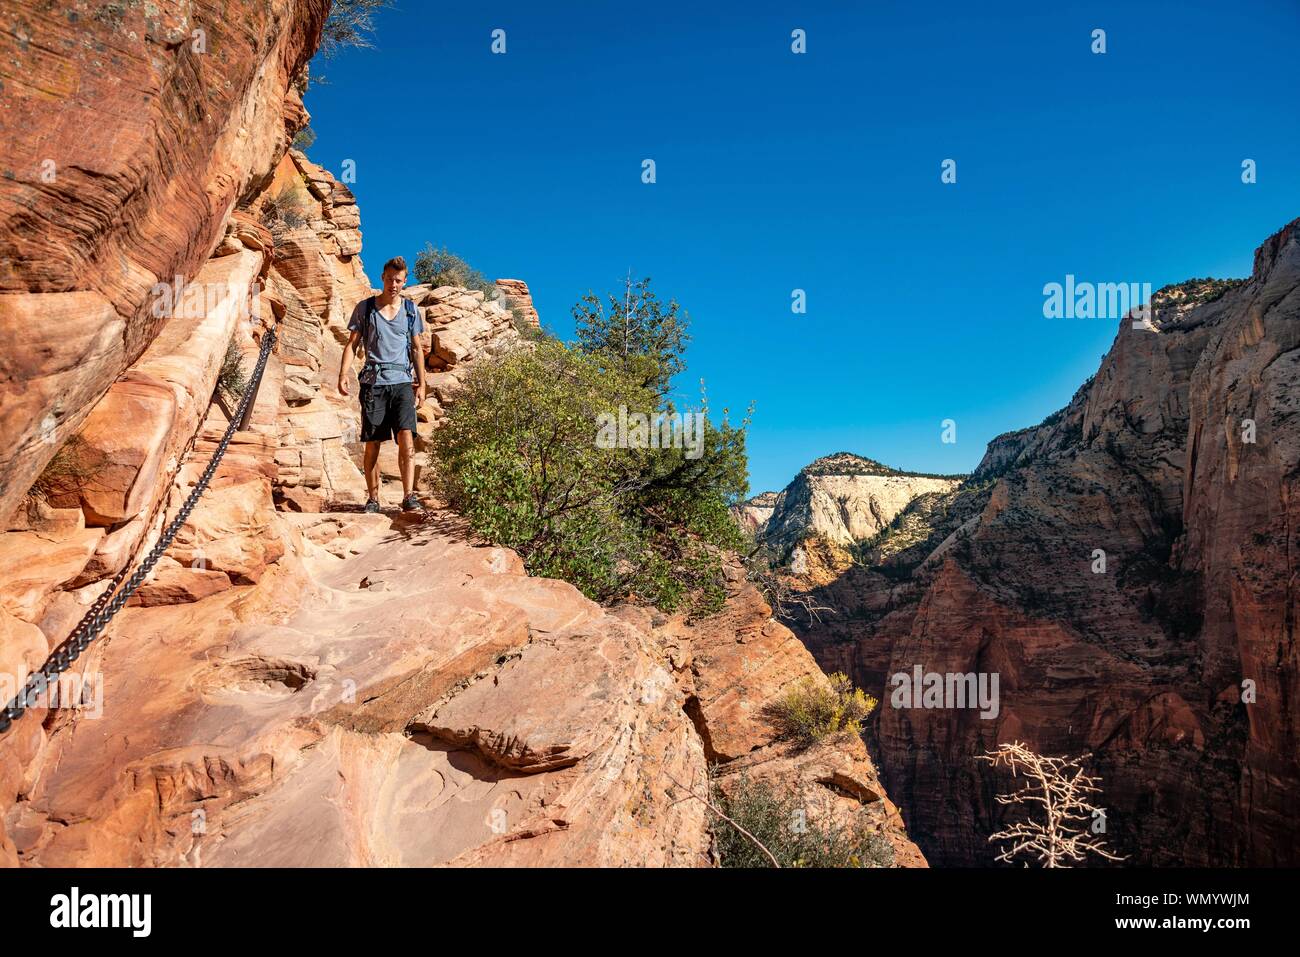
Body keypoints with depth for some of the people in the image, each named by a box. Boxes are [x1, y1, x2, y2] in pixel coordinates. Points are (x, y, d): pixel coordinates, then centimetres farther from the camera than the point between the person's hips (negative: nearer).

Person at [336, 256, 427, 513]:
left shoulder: (411, 310, 12)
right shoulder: (364, 308, 9)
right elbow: (352, 344, 8)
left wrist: (421, 384, 9)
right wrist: (343, 374, -7)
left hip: (402, 381, 0)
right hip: (373, 382, 0)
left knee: (406, 438, -14)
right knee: (372, 443, 2)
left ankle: (409, 496, -16)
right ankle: (373, 498, 10)